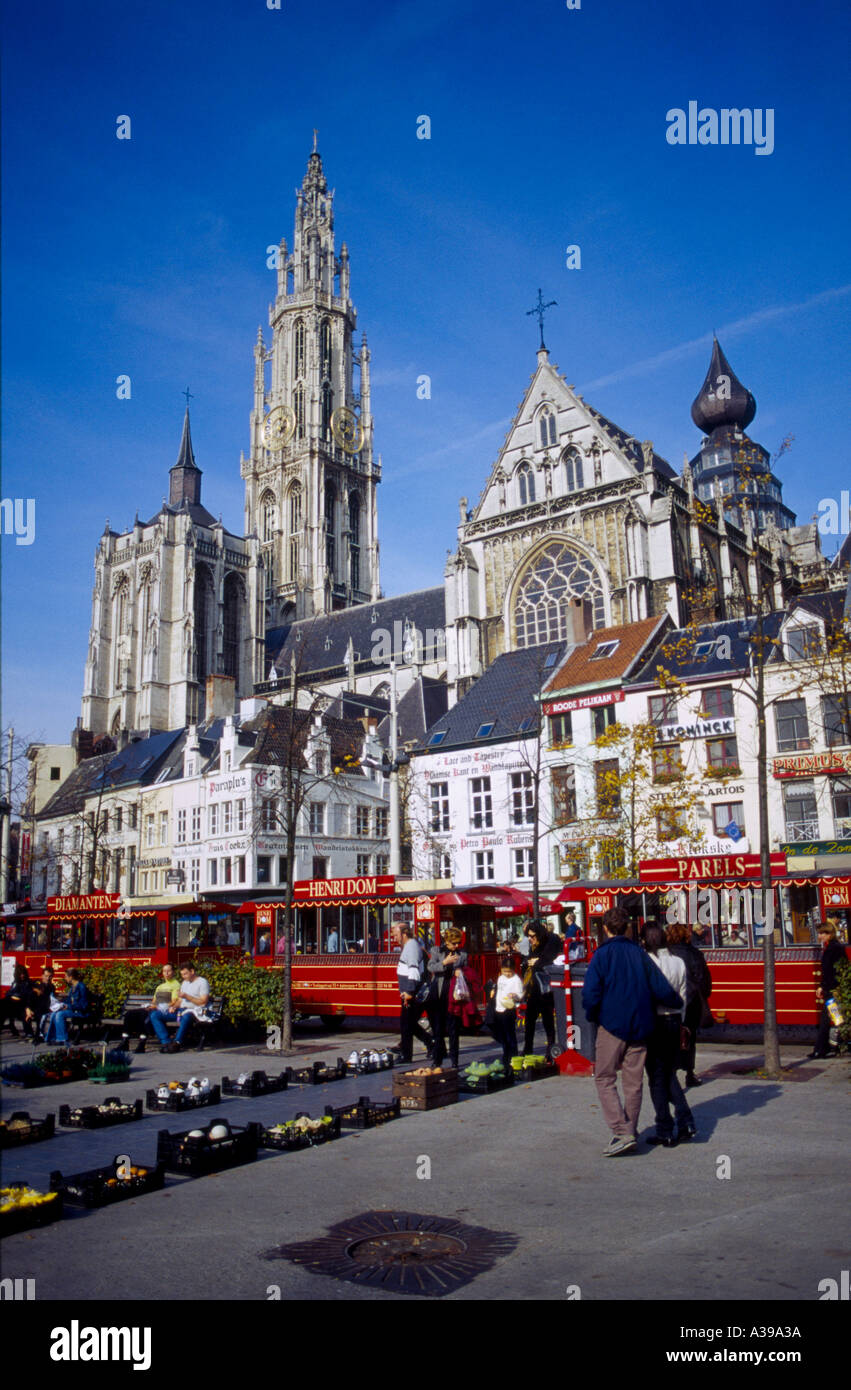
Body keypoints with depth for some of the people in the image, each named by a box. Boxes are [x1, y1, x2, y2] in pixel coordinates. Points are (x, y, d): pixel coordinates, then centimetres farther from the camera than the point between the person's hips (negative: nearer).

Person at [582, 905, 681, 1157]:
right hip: (640, 1026, 5)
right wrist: (678, 1004, 21)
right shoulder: (639, 954, 4)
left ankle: (622, 1131, -10)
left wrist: (592, 1016, 3)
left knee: (604, 1079, 2)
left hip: (612, 1025, -5)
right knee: (633, 1081, 13)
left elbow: (591, 994, -16)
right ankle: (630, 1132, 19)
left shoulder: (602, 955, -8)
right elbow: (662, 989, 2)